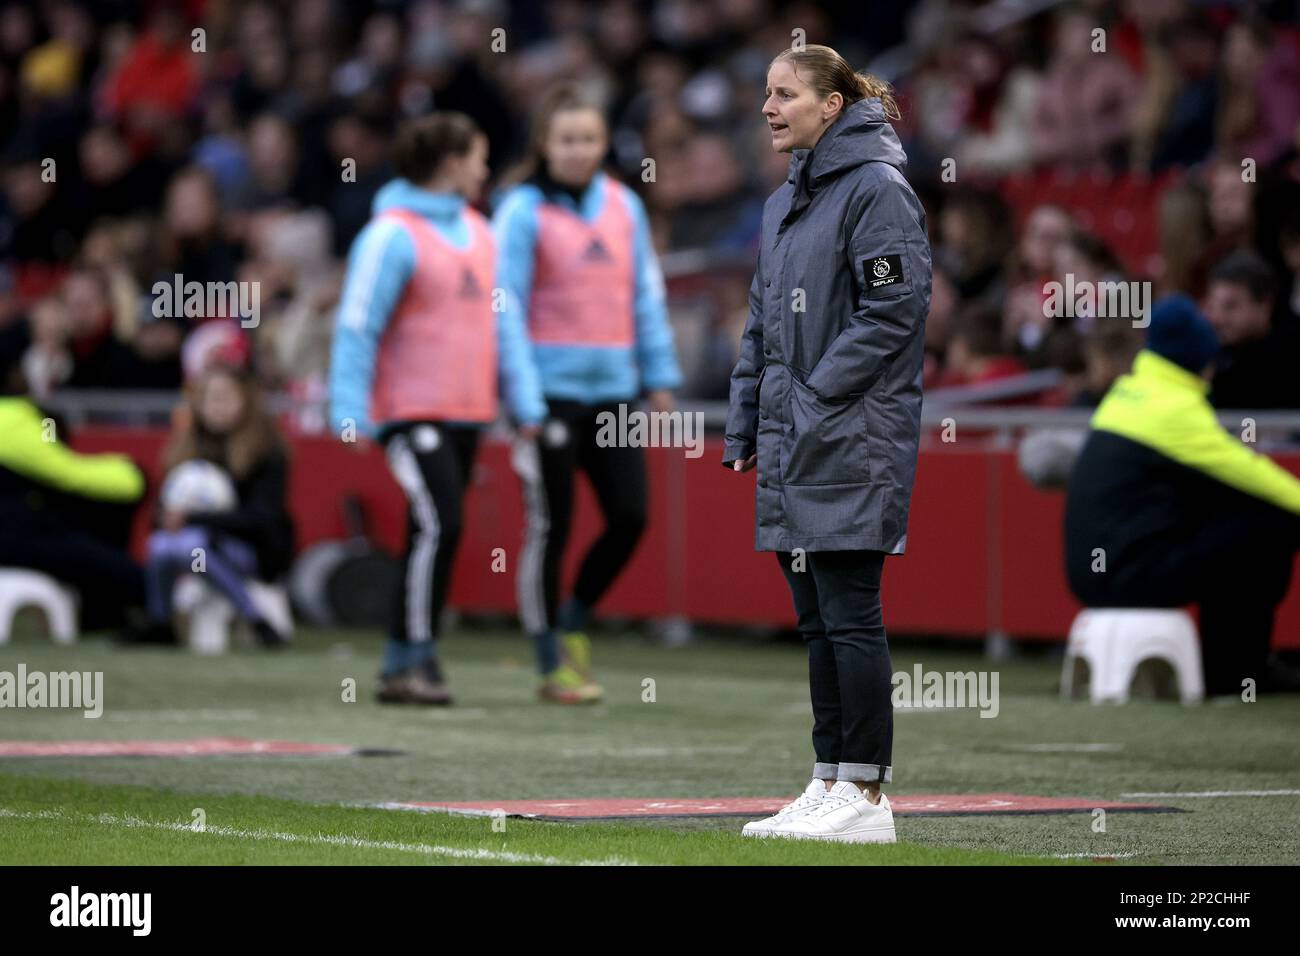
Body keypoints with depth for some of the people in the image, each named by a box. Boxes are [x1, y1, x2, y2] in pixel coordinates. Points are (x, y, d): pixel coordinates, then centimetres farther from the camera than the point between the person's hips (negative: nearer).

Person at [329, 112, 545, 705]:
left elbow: (501, 320, 17)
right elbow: (357, 327, -11)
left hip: (467, 412, 8)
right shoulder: (392, 234, -9)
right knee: (438, 525, -17)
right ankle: (413, 660, -11)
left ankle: (403, 666, 15)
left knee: (437, 535, 8)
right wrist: (351, 415, -16)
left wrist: (526, 404, 10)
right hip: (411, 410, -8)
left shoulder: (478, 233, 15)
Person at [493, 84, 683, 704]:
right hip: (551, 389, -5)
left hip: (612, 387, 5)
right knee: (551, 524, 0)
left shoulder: (623, 206, 10)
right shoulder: (524, 210, -6)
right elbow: (506, 300, -7)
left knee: (630, 515, 0)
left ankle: (575, 619, 24)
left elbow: (645, 293, 14)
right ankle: (552, 665, 10)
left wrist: (659, 375, 11)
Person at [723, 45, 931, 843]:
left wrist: (818, 398, -16)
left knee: (850, 617, -8)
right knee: (818, 621, 10)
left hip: (854, 443, -9)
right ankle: (830, 785, 15)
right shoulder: (786, 203, 19)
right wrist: (747, 425, 15)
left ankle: (867, 795, -6)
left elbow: (895, 308, -16)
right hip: (793, 450, 9)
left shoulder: (877, 189, -9)